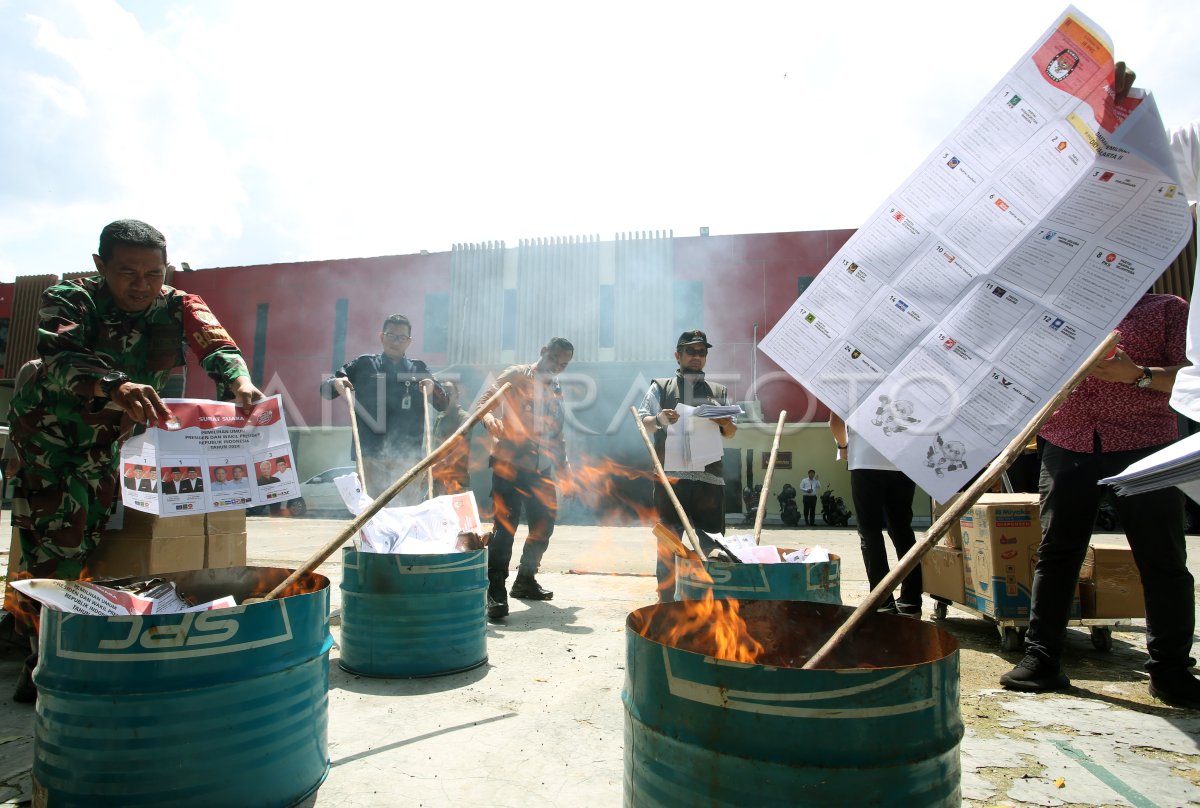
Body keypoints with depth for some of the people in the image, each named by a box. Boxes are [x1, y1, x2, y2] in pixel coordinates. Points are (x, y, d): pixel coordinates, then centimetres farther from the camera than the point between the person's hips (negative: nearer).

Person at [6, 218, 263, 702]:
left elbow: (216, 347, -31)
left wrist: (240, 383, -54)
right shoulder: (69, 300, -19)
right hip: (46, 430, -3)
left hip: (108, 442, 3)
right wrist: (116, 387, -60)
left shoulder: (179, 308, -12)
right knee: (56, 532, -12)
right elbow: (60, 357, -38)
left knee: (85, 539, 7)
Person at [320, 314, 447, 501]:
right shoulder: (364, 365, 11)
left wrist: (433, 388, -12)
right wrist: (335, 383, -10)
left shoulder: (419, 370, 13)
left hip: (408, 455, 1)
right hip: (370, 454, 0)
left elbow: (444, 405, 9)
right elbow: (325, 390, 13)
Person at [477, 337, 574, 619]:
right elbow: (485, 400, -7)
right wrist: (489, 418, -28)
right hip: (510, 464, -7)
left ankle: (525, 580, 28)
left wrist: (562, 462, 16)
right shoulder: (516, 375, 1)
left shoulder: (556, 391, 20)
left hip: (541, 469, 7)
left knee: (544, 525, 11)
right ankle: (496, 591, -7)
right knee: (505, 525, -12)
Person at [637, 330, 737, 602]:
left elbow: (731, 433, 19)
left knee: (711, 543, 2)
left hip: (709, 476, 2)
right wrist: (659, 420, -15)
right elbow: (642, 421, 6)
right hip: (671, 474, -2)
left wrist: (726, 424, -4)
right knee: (667, 541, 0)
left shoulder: (719, 392, 21)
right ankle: (666, 602, 9)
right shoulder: (661, 387, 14)